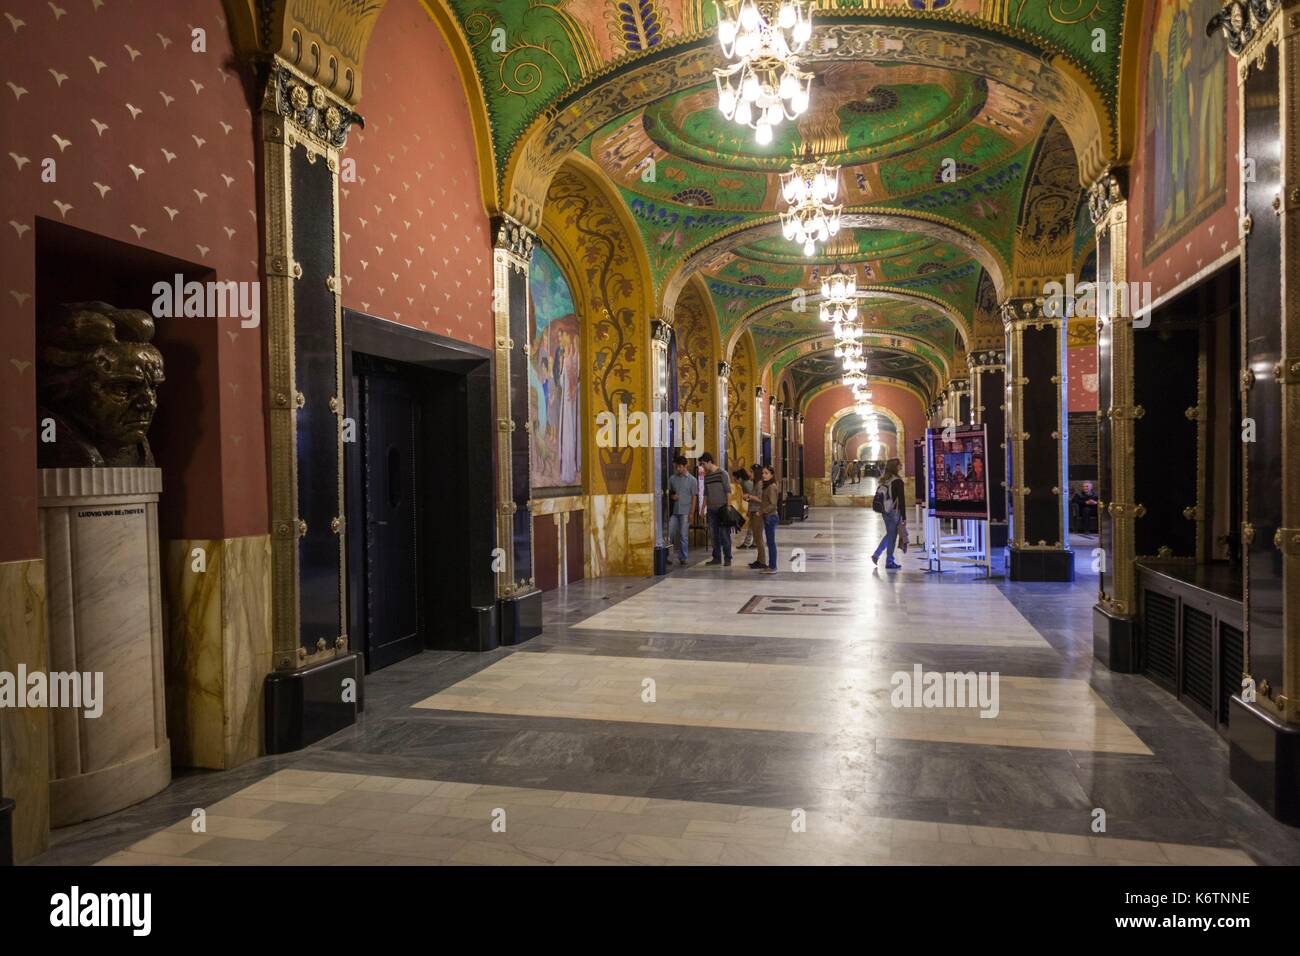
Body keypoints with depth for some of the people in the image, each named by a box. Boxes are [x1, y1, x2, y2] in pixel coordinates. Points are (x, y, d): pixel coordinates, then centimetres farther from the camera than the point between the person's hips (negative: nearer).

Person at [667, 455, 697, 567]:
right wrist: (671, 496, -8)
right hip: (674, 511, 2)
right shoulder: (672, 478, 6)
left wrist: (691, 513, -7)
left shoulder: (691, 480, -1)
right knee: (669, 533, -6)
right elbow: (668, 491, 15)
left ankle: (682, 558, 10)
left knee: (683, 535, 2)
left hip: (685, 511, -2)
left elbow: (694, 497, -1)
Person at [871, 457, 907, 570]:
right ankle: (890, 562, 11)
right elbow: (901, 500, -15)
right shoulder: (898, 481, -15)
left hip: (884, 511, 7)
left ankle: (876, 555, 18)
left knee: (889, 534, 21)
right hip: (894, 512, -7)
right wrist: (904, 517, -12)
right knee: (892, 536, 3)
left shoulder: (884, 480, 7)